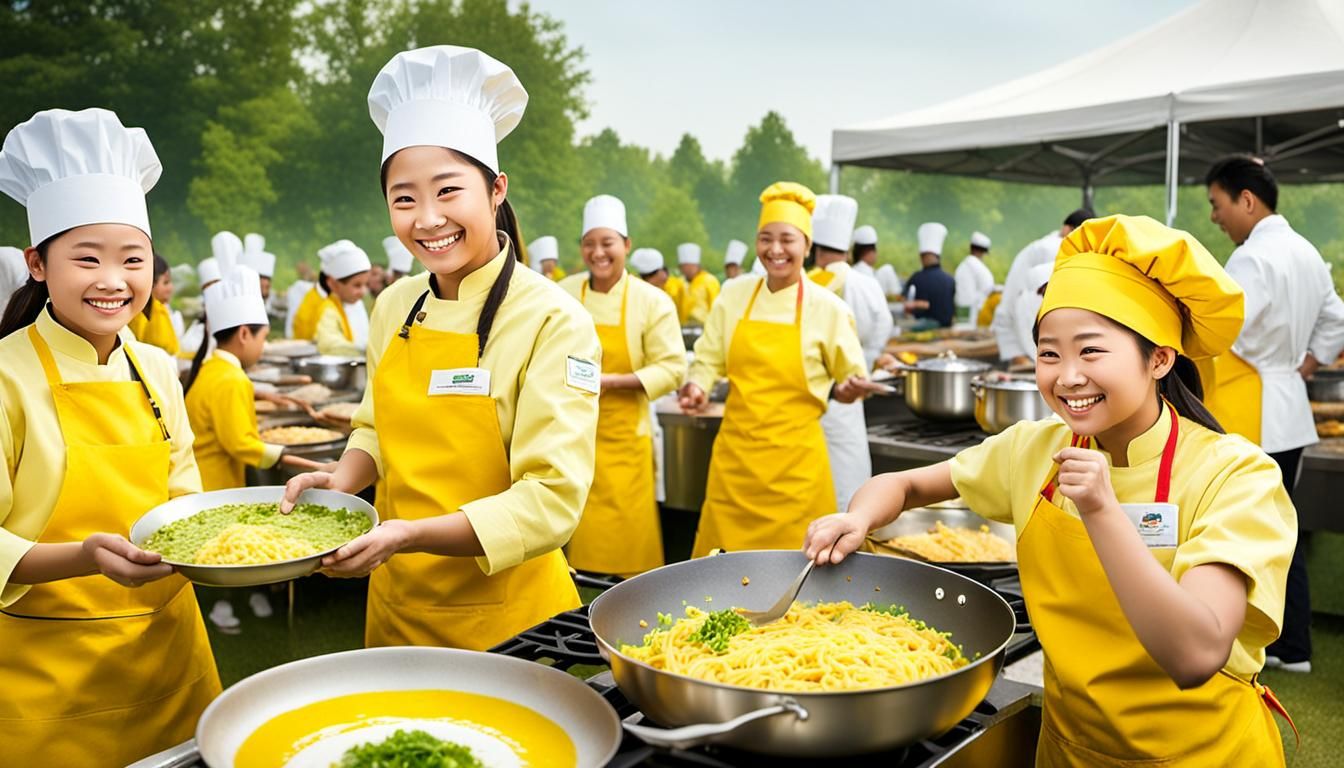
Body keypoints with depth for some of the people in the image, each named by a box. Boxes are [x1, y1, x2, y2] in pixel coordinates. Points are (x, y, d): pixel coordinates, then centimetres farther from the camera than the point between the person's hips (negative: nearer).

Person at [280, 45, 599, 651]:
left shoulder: (553, 322, -19)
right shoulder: (394, 308, -1)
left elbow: (551, 501, -22)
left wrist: (412, 536, -30)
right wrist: (343, 480, -7)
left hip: (502, 617, -5)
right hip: (395, 604, 6)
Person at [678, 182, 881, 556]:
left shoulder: (826, 308, -5)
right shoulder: (734, 296, 3)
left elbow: (850, 380, 4)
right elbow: (708, 361, 10)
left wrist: (848, 389, -17)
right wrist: (697, 387, -10)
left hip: (794, 457, -3)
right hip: (735, 450, 3)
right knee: (726, 556, 9)